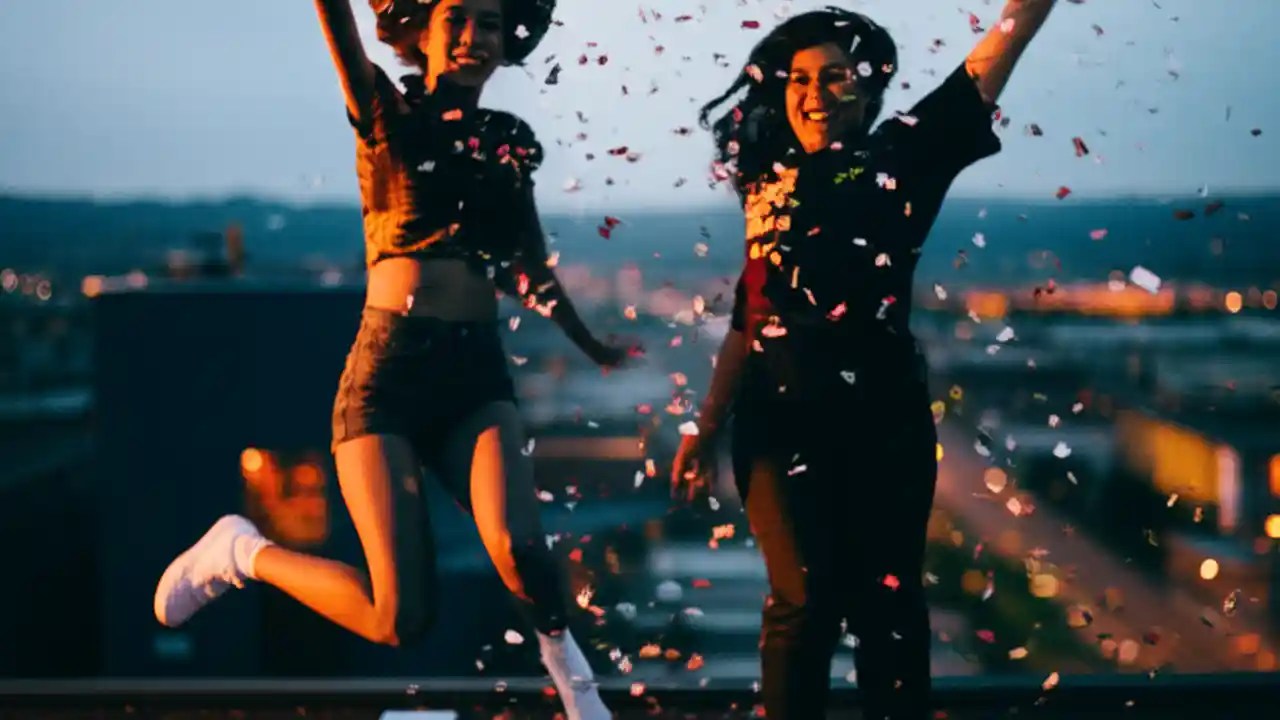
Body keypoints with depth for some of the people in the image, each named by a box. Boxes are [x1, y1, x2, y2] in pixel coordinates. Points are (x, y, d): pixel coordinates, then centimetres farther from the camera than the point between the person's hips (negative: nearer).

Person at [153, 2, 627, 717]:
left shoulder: (509, 140, 12)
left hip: (478, 369, 3)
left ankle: (564, 657, 6)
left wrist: (592, 345, 37)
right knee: (400, 618, -11)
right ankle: (243, 551, 16)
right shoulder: (388, 113, 2)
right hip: (390, 368, -3)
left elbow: (530, 261, 26)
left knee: (520, 550, -26)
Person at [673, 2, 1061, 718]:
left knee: (888, 601, 5)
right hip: (781, 423, 1)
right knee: (805, 599, -4)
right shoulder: (770, 186, 12)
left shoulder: (901, 159, 3)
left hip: (883, 421, -1)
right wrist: (707, 426, 16)